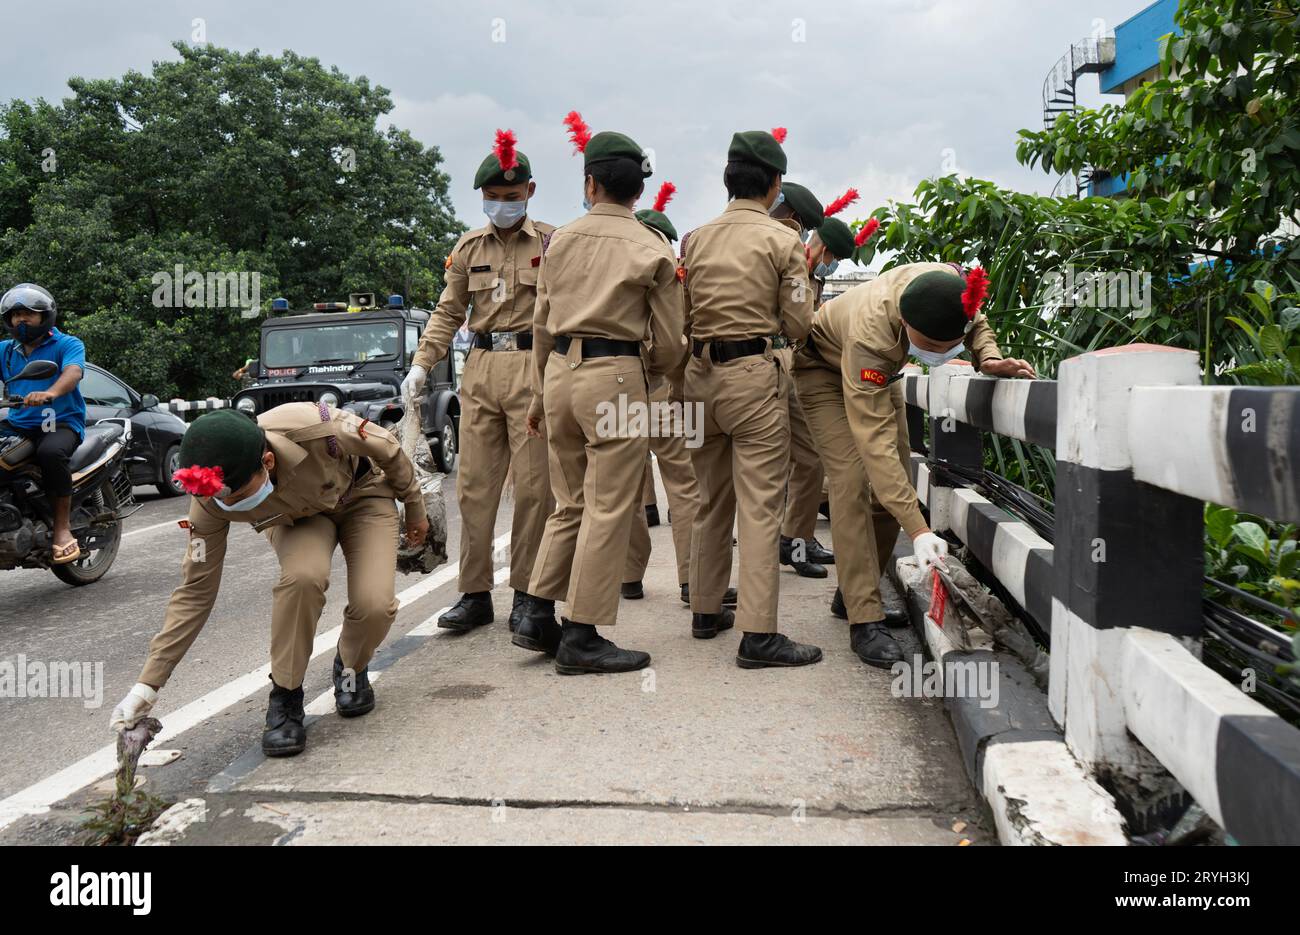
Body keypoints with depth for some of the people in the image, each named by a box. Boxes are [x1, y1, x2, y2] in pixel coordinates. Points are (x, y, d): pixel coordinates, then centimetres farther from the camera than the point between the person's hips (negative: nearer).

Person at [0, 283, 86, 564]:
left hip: (61, 422, -5)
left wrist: (50, 393, -42)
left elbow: (73, 372, -20)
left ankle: (62, 528, -26)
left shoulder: (68, 344, 1)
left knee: (51, 452, -37)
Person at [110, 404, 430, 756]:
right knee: (302, 577, -35)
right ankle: (284, 697, -13)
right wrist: (147, 684, -22)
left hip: (361, 494, -1)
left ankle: (350, 668, 12)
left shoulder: (315, 427, -42)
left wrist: (415, 508, -4)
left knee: (375, 606, -24)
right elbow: (196, 590, -20)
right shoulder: (210, 500, -30)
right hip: (297, 514, 1)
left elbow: (387, 447, -20)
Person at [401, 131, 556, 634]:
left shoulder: (552, 242, 2)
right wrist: (421, 363, 4)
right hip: (481, 368, 4)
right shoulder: (469, 247, 14)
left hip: (534, 369, -4)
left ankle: (526, 594, 11)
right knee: (474, 485, 5)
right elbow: (448, 311, 16)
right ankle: (475, 594, 15)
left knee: (532, 486, -1)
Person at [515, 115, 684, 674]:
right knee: (608, 509, 1)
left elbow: (542, 326, 15)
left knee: (570, 503, 17)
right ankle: (581, 638, 5)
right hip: (614, 375, -5)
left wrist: (539, 396, 24)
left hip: (559, 371, 5)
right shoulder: (651, 249, -1)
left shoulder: (560, 241, 11)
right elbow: (669, 342, -1)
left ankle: (538, 617, 18)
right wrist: (645, 379, 19)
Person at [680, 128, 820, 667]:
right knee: (760, 506, -4)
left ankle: (705, 611, 27)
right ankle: (757, 634, -5)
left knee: (711, 501, 17)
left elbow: (682, 319, 9)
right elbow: (798, 325, -4)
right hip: (756, 375, -5)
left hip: (701, 375, 6)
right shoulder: (782, 241, -4)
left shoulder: (695, 240, 8)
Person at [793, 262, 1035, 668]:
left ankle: (854, 591, 16)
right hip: (825, 368, -6)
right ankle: (865, 620, -19)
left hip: (881, 372, 6)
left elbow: (976, 322, -3)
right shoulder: (869, 334, -46)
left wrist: (988, 358, -25)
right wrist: (918, 530, -51)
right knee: (853, 480, -21)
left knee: (893, 482, 1)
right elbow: (876, 443, -47)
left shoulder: (953, 282, -31)